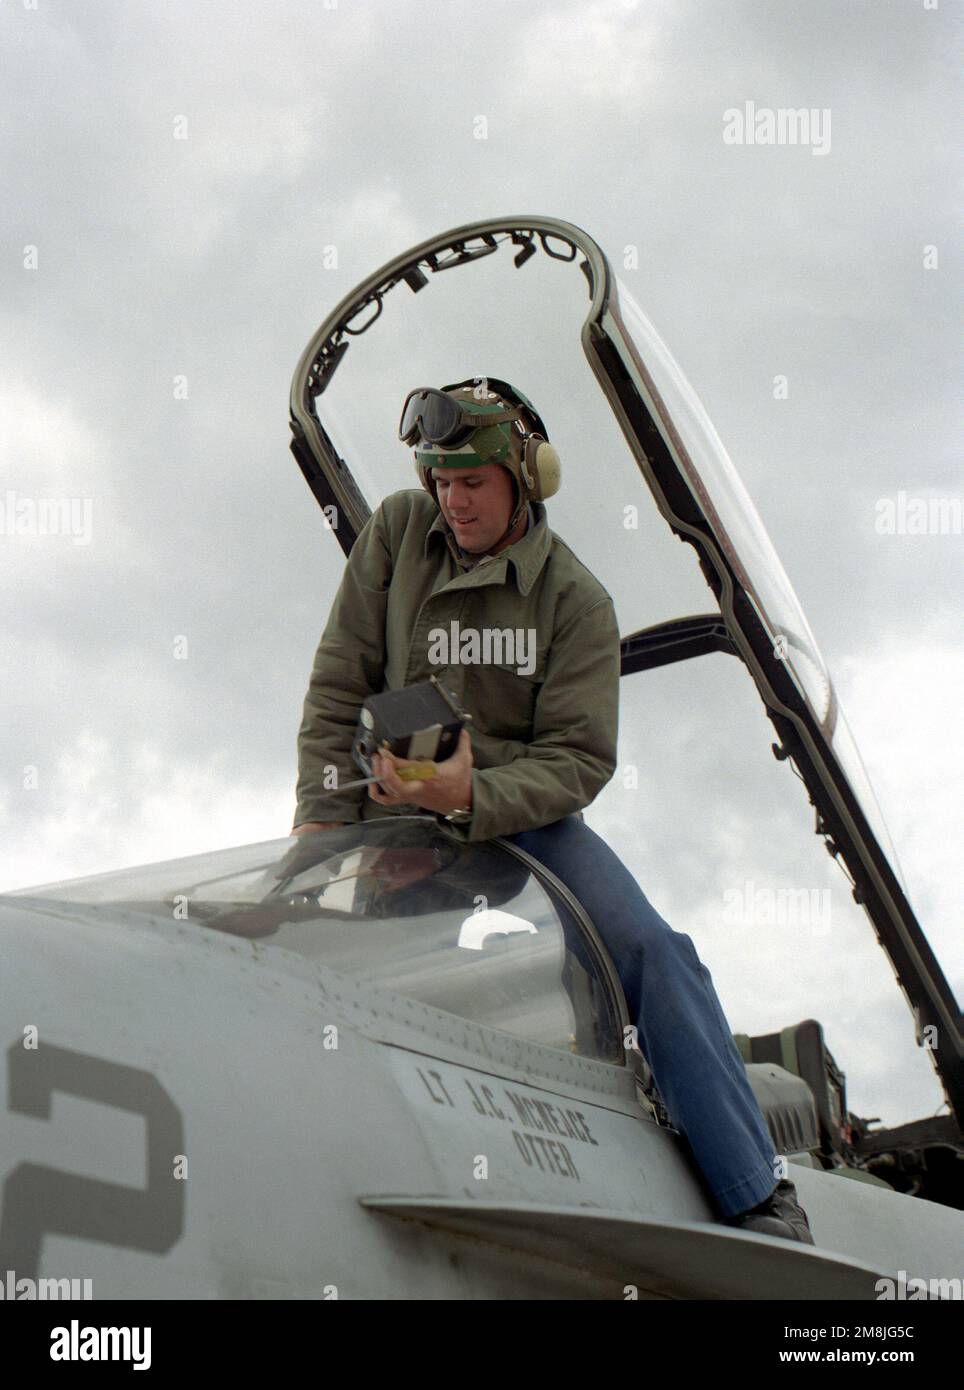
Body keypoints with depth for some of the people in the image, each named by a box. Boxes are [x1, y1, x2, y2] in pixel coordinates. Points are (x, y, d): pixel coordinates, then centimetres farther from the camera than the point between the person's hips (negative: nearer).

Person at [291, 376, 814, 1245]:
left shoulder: (575, 600, -3)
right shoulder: (396, 535, 3)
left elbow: (580, 759, -9)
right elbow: (339, 686, 3)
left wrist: (470, 797, -27)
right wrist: (323, 812, -8)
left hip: (526, 815, -1)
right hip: (393, 810, 2)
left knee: (653, 952, -19)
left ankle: (757, 1197, -11)